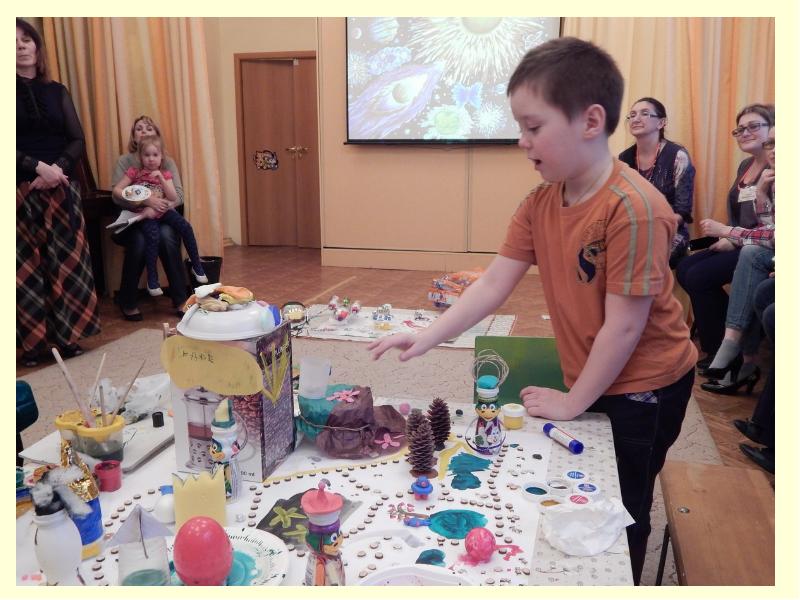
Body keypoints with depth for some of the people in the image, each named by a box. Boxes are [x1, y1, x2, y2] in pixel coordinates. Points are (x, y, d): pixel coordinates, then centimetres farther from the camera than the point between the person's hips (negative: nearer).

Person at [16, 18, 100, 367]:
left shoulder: (56, 92, 12)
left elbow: (78, 141, 5)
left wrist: (57, 168, -12)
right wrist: (37, 167, -18)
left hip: (60, 189, 3)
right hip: (20, 191, -2)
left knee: (66, 262, 2)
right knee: (26, 266, 0)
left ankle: (67, 335, 10)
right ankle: (32, 342, 5)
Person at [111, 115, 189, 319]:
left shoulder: (167, 162, 8)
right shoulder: (124, 161, 3)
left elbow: (178, 195, -6)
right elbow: (117, 195, -11)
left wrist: (156, 209, -25)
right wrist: (147, 201, -28)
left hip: (161, 218, 1)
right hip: (133, 220, -1)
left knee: (167, 236, -32)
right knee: (139, 241, -33)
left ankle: (180, 298, -23)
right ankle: (128, 302, -15)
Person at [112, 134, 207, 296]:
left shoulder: (165, 174, 4)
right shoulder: (134, 172, -1)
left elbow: (174, 198, -7)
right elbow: (117, 189, -1)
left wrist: (161, 178, -16)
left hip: (163, 210, 3)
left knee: (186, 227, -21)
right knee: (152, 236, -31)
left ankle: (197, 267, -6)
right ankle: (152, 280, -18)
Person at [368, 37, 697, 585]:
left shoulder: (633, 209, -29)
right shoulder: (540, 204, -5)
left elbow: (623, 326, -25)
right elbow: (493, 284, -5)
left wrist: (572, 402, -14)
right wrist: (427, 337, -15)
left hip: (645, 387, -7)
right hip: (591, 381, 7)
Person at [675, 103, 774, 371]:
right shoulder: (745, 165, 16)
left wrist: (736, 240, -17)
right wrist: (728, 237, 1)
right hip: (740, 243, 9)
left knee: (699, 276, -19)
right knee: (684, 269, -4)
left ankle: (720, 350, -1)